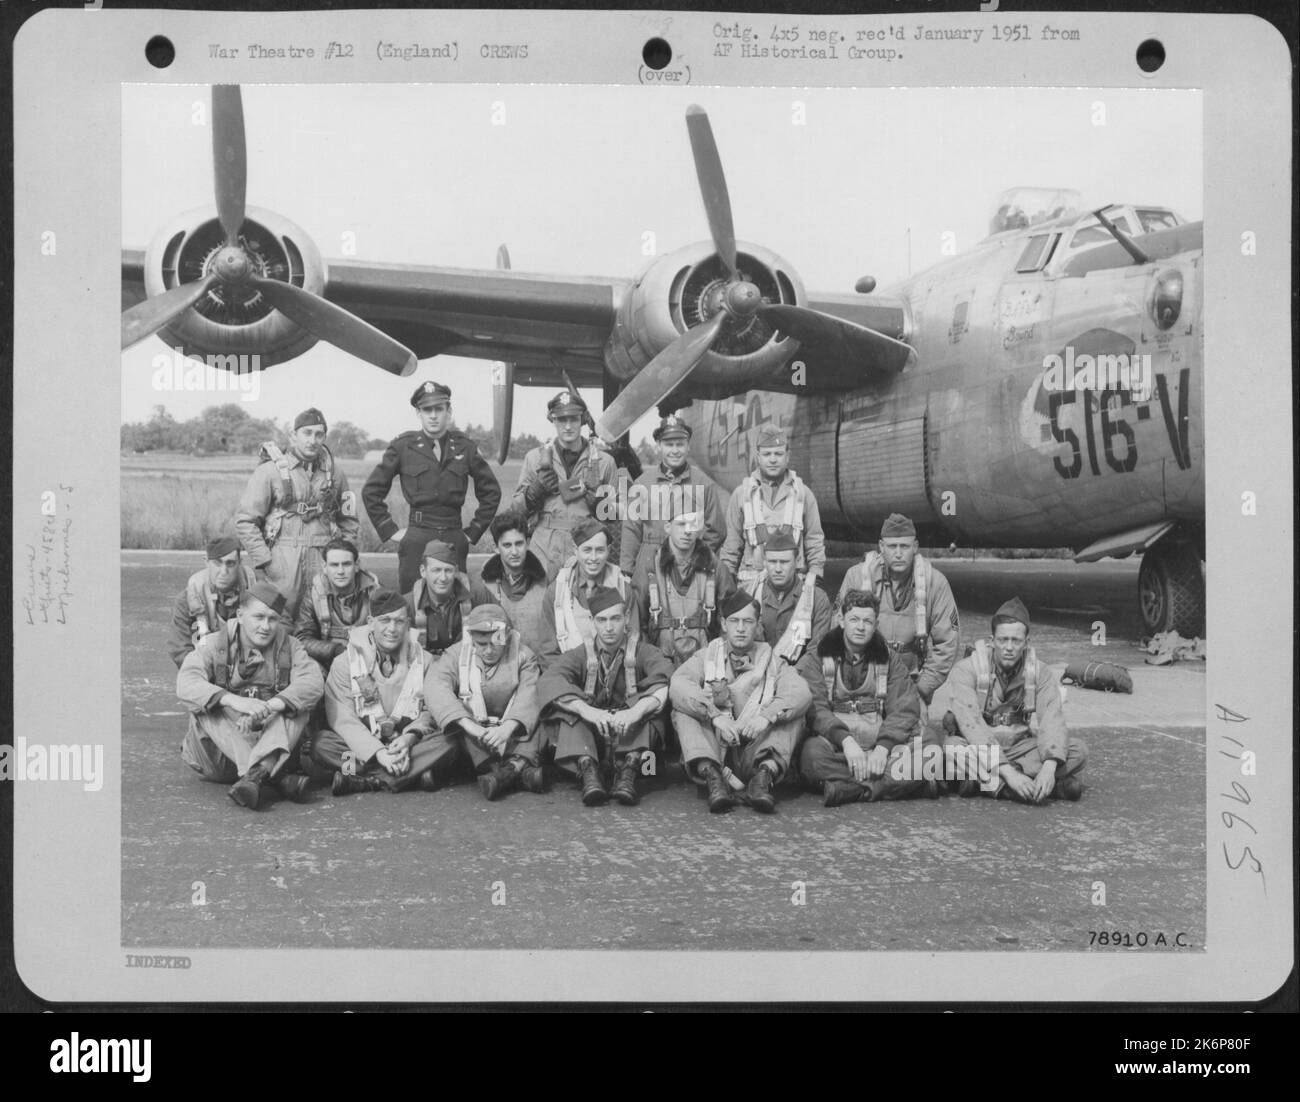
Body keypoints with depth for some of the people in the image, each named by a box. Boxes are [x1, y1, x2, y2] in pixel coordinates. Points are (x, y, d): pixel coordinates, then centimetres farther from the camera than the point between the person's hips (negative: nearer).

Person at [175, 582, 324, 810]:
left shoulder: (288, 646, 6)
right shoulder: (214, 645, 1)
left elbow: (313, 682, -14)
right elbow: (186, 684, -18)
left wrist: (270, 706, -32)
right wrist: (234, 701, -36)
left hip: (270, 739, 1)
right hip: (218, 755, -1)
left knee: (298, 704, -19)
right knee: (204, 708, -26)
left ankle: (256, 773, -43)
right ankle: (277, 777, -39)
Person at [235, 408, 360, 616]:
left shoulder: (335, 474, 14)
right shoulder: (269, 471, 1)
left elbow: (349, 521, 23)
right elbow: (245, 521, -2)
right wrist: (262, 563, -8)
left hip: (323, 562, 3)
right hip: (281, 561, -3)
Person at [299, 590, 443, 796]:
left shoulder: (423, 660, 7)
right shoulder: (345, 662, -1)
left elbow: (430, 711, 5)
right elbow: (342, 719, -10)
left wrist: (410, 737, -17)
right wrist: (378, 752, -23)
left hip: (405, 744, 2)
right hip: (360, 745, -1)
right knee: (314, 744, -30)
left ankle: (363, 779, -30)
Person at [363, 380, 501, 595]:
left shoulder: (465, 447, 7)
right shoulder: (403, 446, 2)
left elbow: (491, 491, 16)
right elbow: (371, 491, 7)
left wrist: (474, 531, 11)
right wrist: (390, 531, 3)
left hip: (455, 537, 2)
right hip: (416, 538, -1)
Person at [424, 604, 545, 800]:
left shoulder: (523, 655, 1)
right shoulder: (457, 654, 1)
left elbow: (529, 695, -17)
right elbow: (435, 684, -19)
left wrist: (507, 728, -38)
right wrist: (469, 725, -36)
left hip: (514, 735, 0)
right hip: (470, 740, 0)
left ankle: (517, 763, -46)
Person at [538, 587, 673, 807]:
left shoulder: (641, 651, 5)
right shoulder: (582, 654, 8)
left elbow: (666, 683, -17)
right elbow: (549, 682, -14)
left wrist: (636, 711, -36)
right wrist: (587, 711, -32)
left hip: (633, 734, -1)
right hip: (587, 733, 1)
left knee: (648, 704, -25)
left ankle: (628, 771, -38)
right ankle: (588, 771, -38)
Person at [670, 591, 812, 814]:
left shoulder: (772, 660, 11)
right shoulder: (706, 657, 11)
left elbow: (802, 693, -9)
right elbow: (678, 685, -11)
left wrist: (766, 717, -29)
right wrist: (716, 716, -27)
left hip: (756, 752, 0)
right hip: (712, 749, 0)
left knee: (793, 712, -16)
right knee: (683, 710, -19)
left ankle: (765, 774, -36)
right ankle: (711, 776, -36)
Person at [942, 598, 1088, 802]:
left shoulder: (1042, 673, -1)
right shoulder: (966, 670, -12)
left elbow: (1052, 721, -13)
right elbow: (972, 725, -23)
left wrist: (1049, 767, -33)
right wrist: (1007, 771, -34)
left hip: (1021, 748, 3)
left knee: (1078, 750, -19)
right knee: (952, 746, -36)